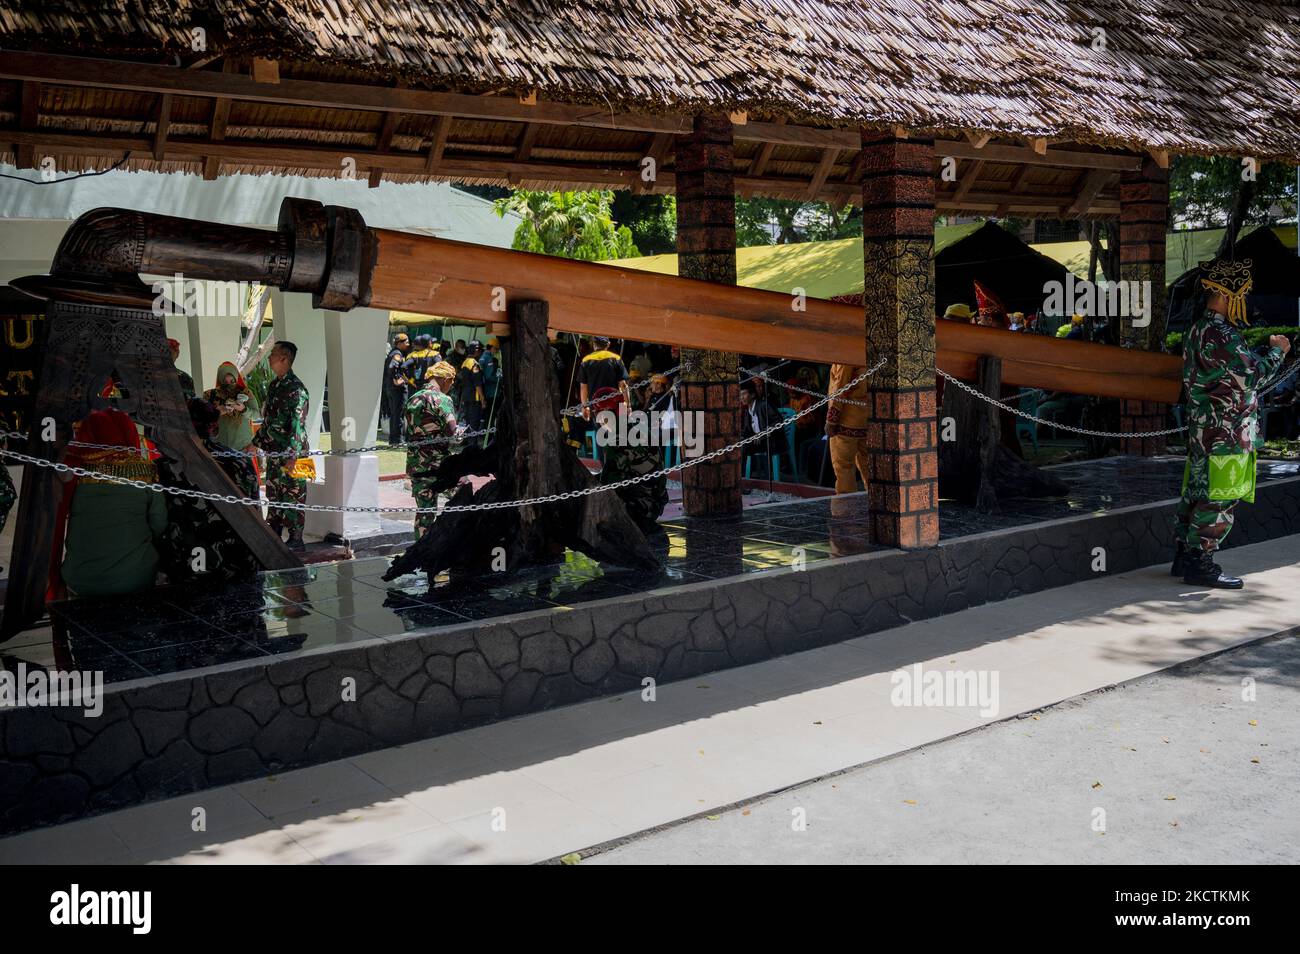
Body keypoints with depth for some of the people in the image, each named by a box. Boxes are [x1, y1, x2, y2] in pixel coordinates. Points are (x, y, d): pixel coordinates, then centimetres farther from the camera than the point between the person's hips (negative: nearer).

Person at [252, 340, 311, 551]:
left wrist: (292, 456, -23)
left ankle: (296, 539, 4)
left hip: (290, 454, -9)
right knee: (273, 495, 14)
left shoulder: (296, 389, -15)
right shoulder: (273, 386, 14)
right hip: (273, 452, 9)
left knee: (293, 495, -3)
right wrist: (257, 442, 24)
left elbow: (297, 425, -19)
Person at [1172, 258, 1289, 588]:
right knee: (1218, 499, -6)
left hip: (1204, 431, 10)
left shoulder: (1199, 329, 16)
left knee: (1197, 493, 13)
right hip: (1225, 432, -10)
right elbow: (1251, 374, -15)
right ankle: (1201, 564, -2)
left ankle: (1184, 557, 19)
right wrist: (1277, 351, 0)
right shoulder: (1219, 334, -17)